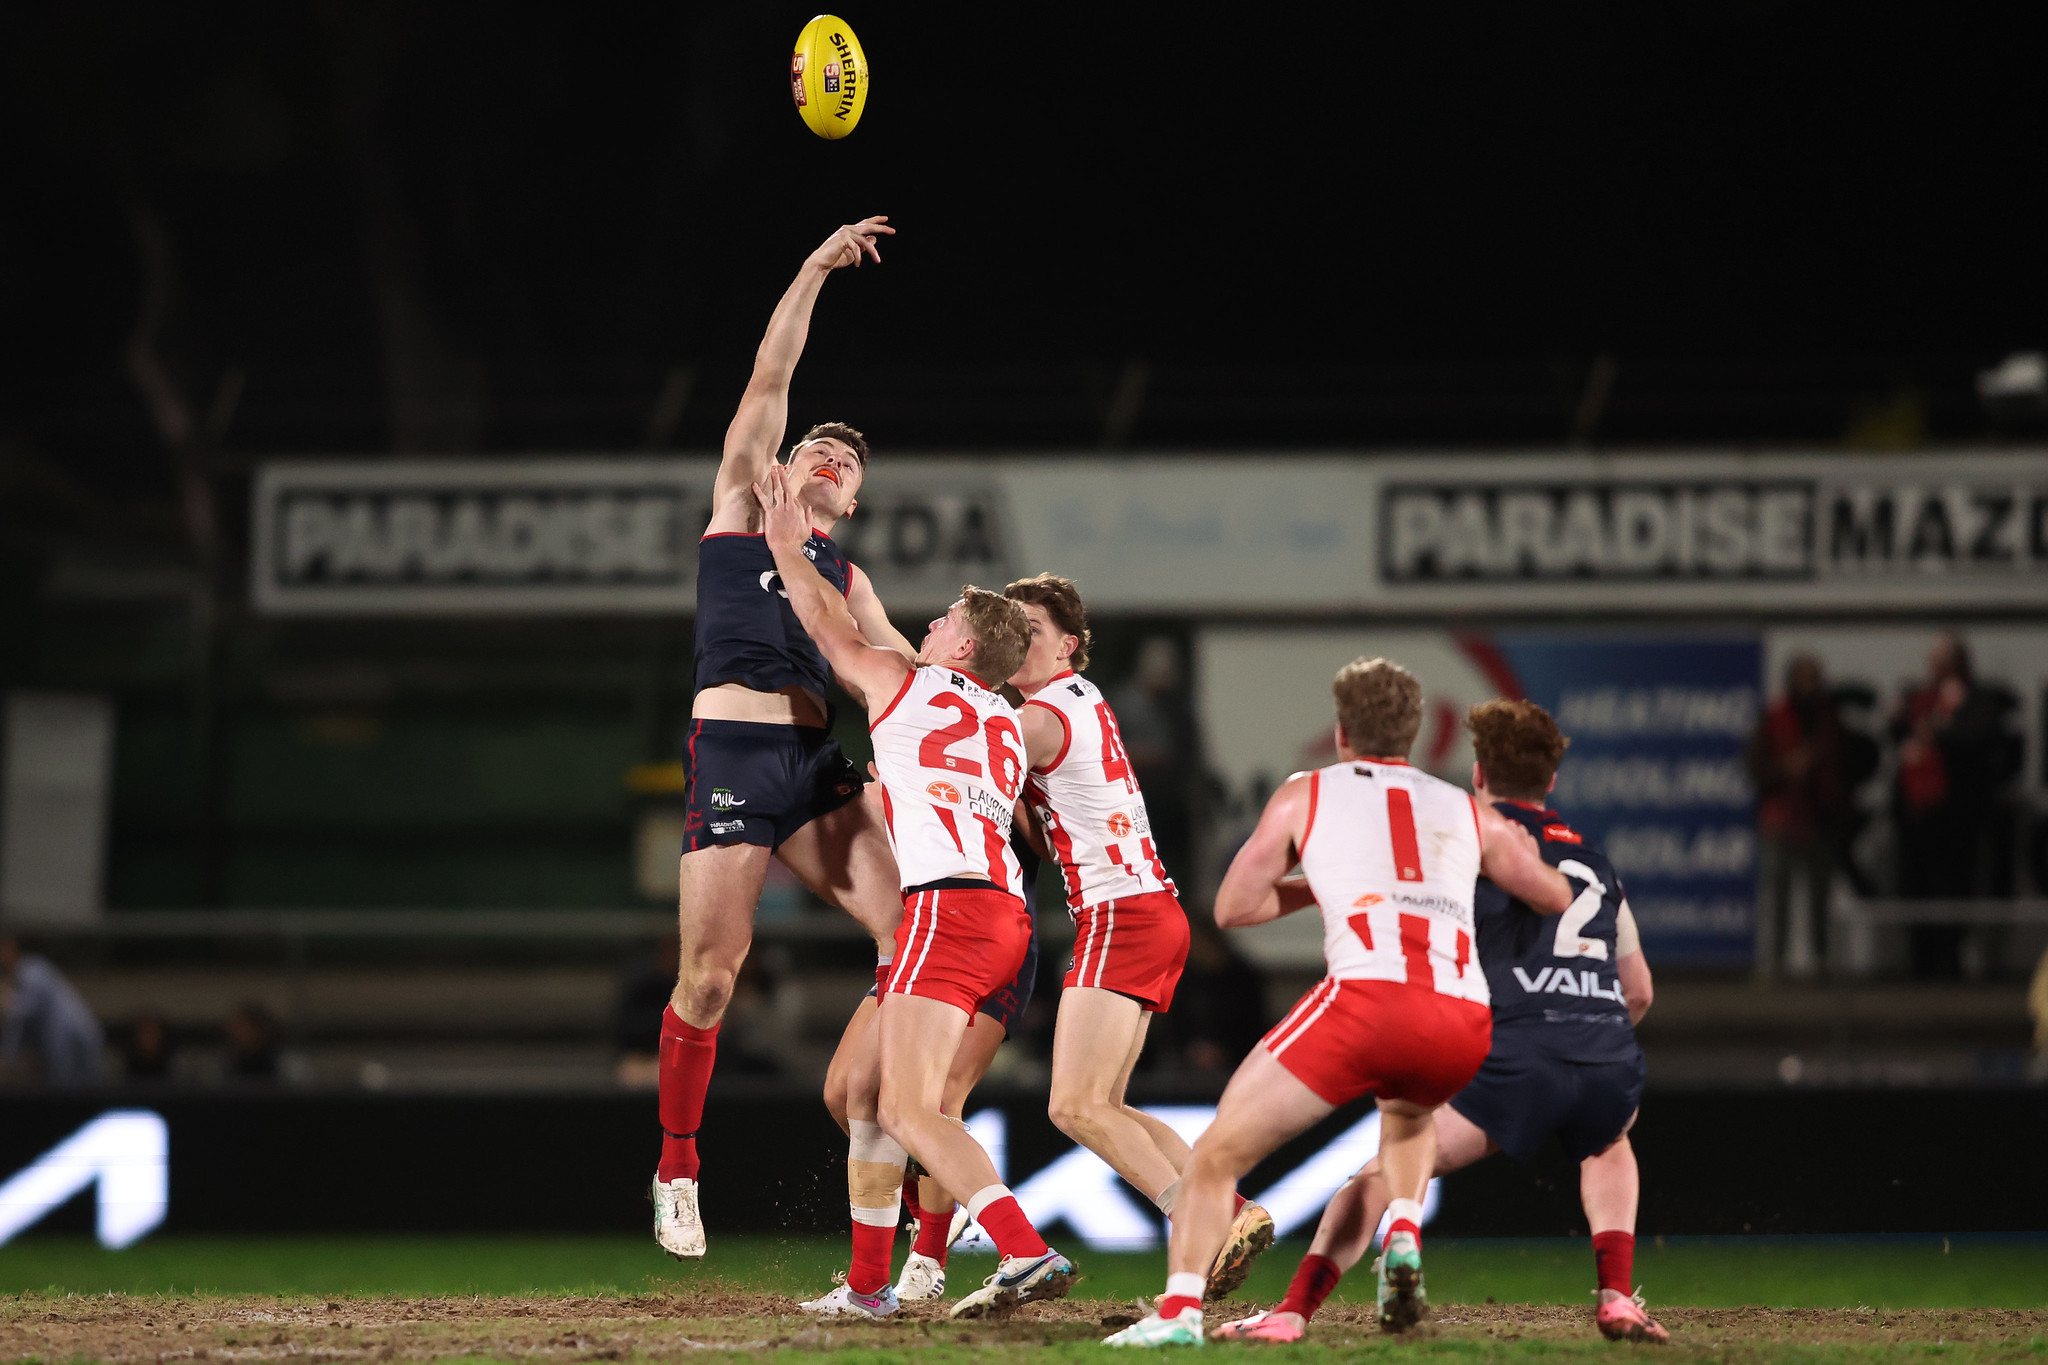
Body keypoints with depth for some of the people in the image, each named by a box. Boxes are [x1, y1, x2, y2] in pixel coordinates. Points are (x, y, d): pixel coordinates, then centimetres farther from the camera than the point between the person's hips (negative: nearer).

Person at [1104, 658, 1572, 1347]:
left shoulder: (1306, 793, 20)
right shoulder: (1469, 812, 26)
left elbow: (1232, 908, 21)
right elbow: (1560, 897, 33)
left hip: (1367, 999, -4)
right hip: (1466, 1026, 4)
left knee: (1218, 1152, 5)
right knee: (1408, 1109, 39)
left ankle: (1179, 1309, -14)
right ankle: (1404, 1240, 13)